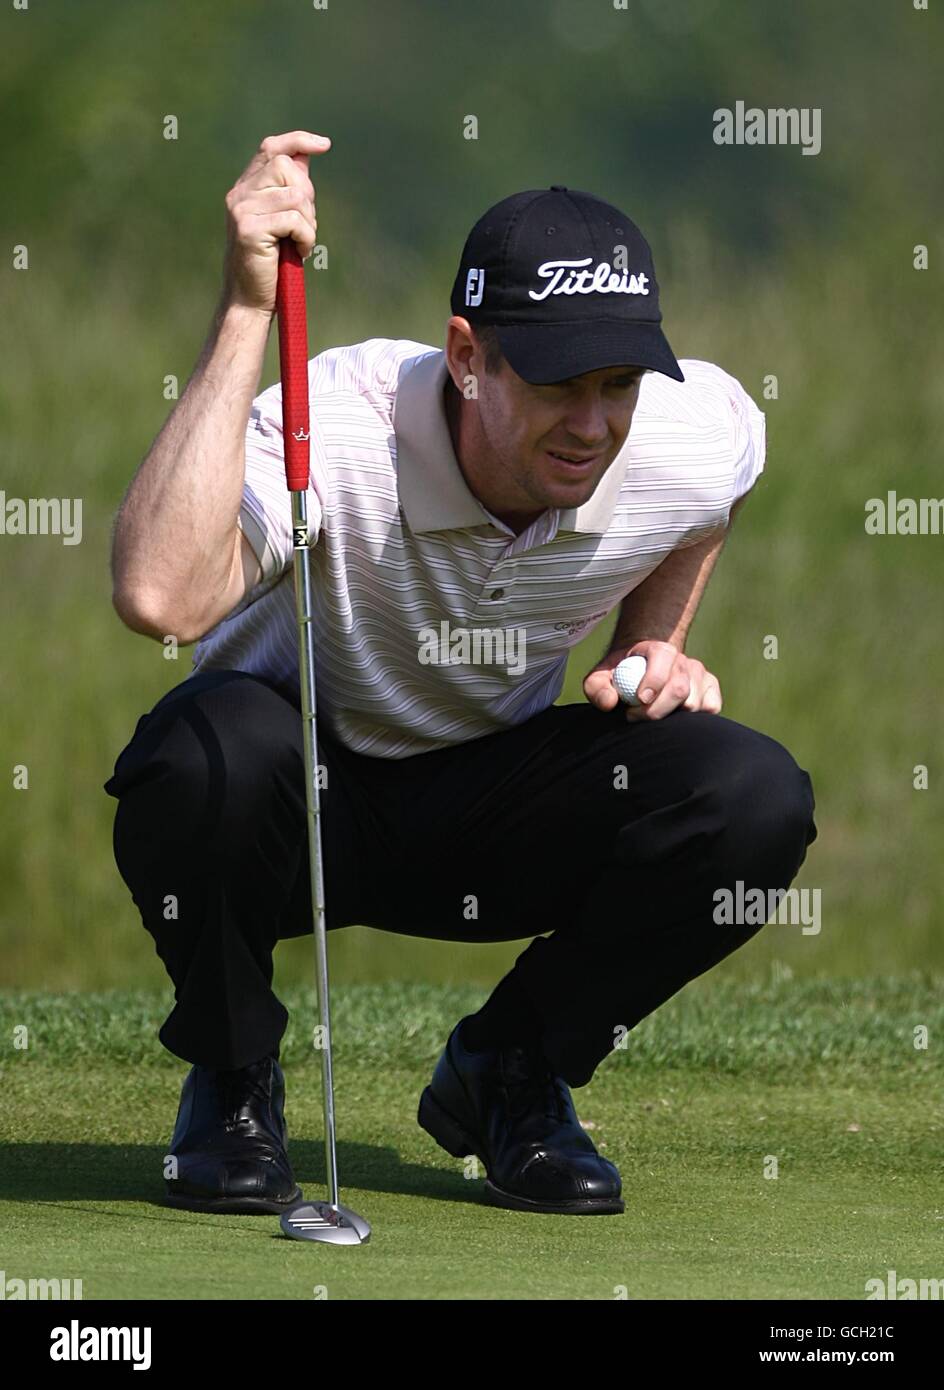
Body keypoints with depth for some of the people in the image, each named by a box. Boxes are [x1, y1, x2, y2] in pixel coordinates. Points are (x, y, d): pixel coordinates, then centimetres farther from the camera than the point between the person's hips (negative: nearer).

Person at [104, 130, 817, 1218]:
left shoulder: (704, 435, -17)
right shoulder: (336, 428, -32)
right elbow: (160, 597, -53)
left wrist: (655, 650, -2)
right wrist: (246, 314, -51)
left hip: (491, 803, 4)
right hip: (305, 793, -3)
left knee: (755, 798, -24)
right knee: (216, 746, -40)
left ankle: (510, 1074, 2)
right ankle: (232, 1083, -8)